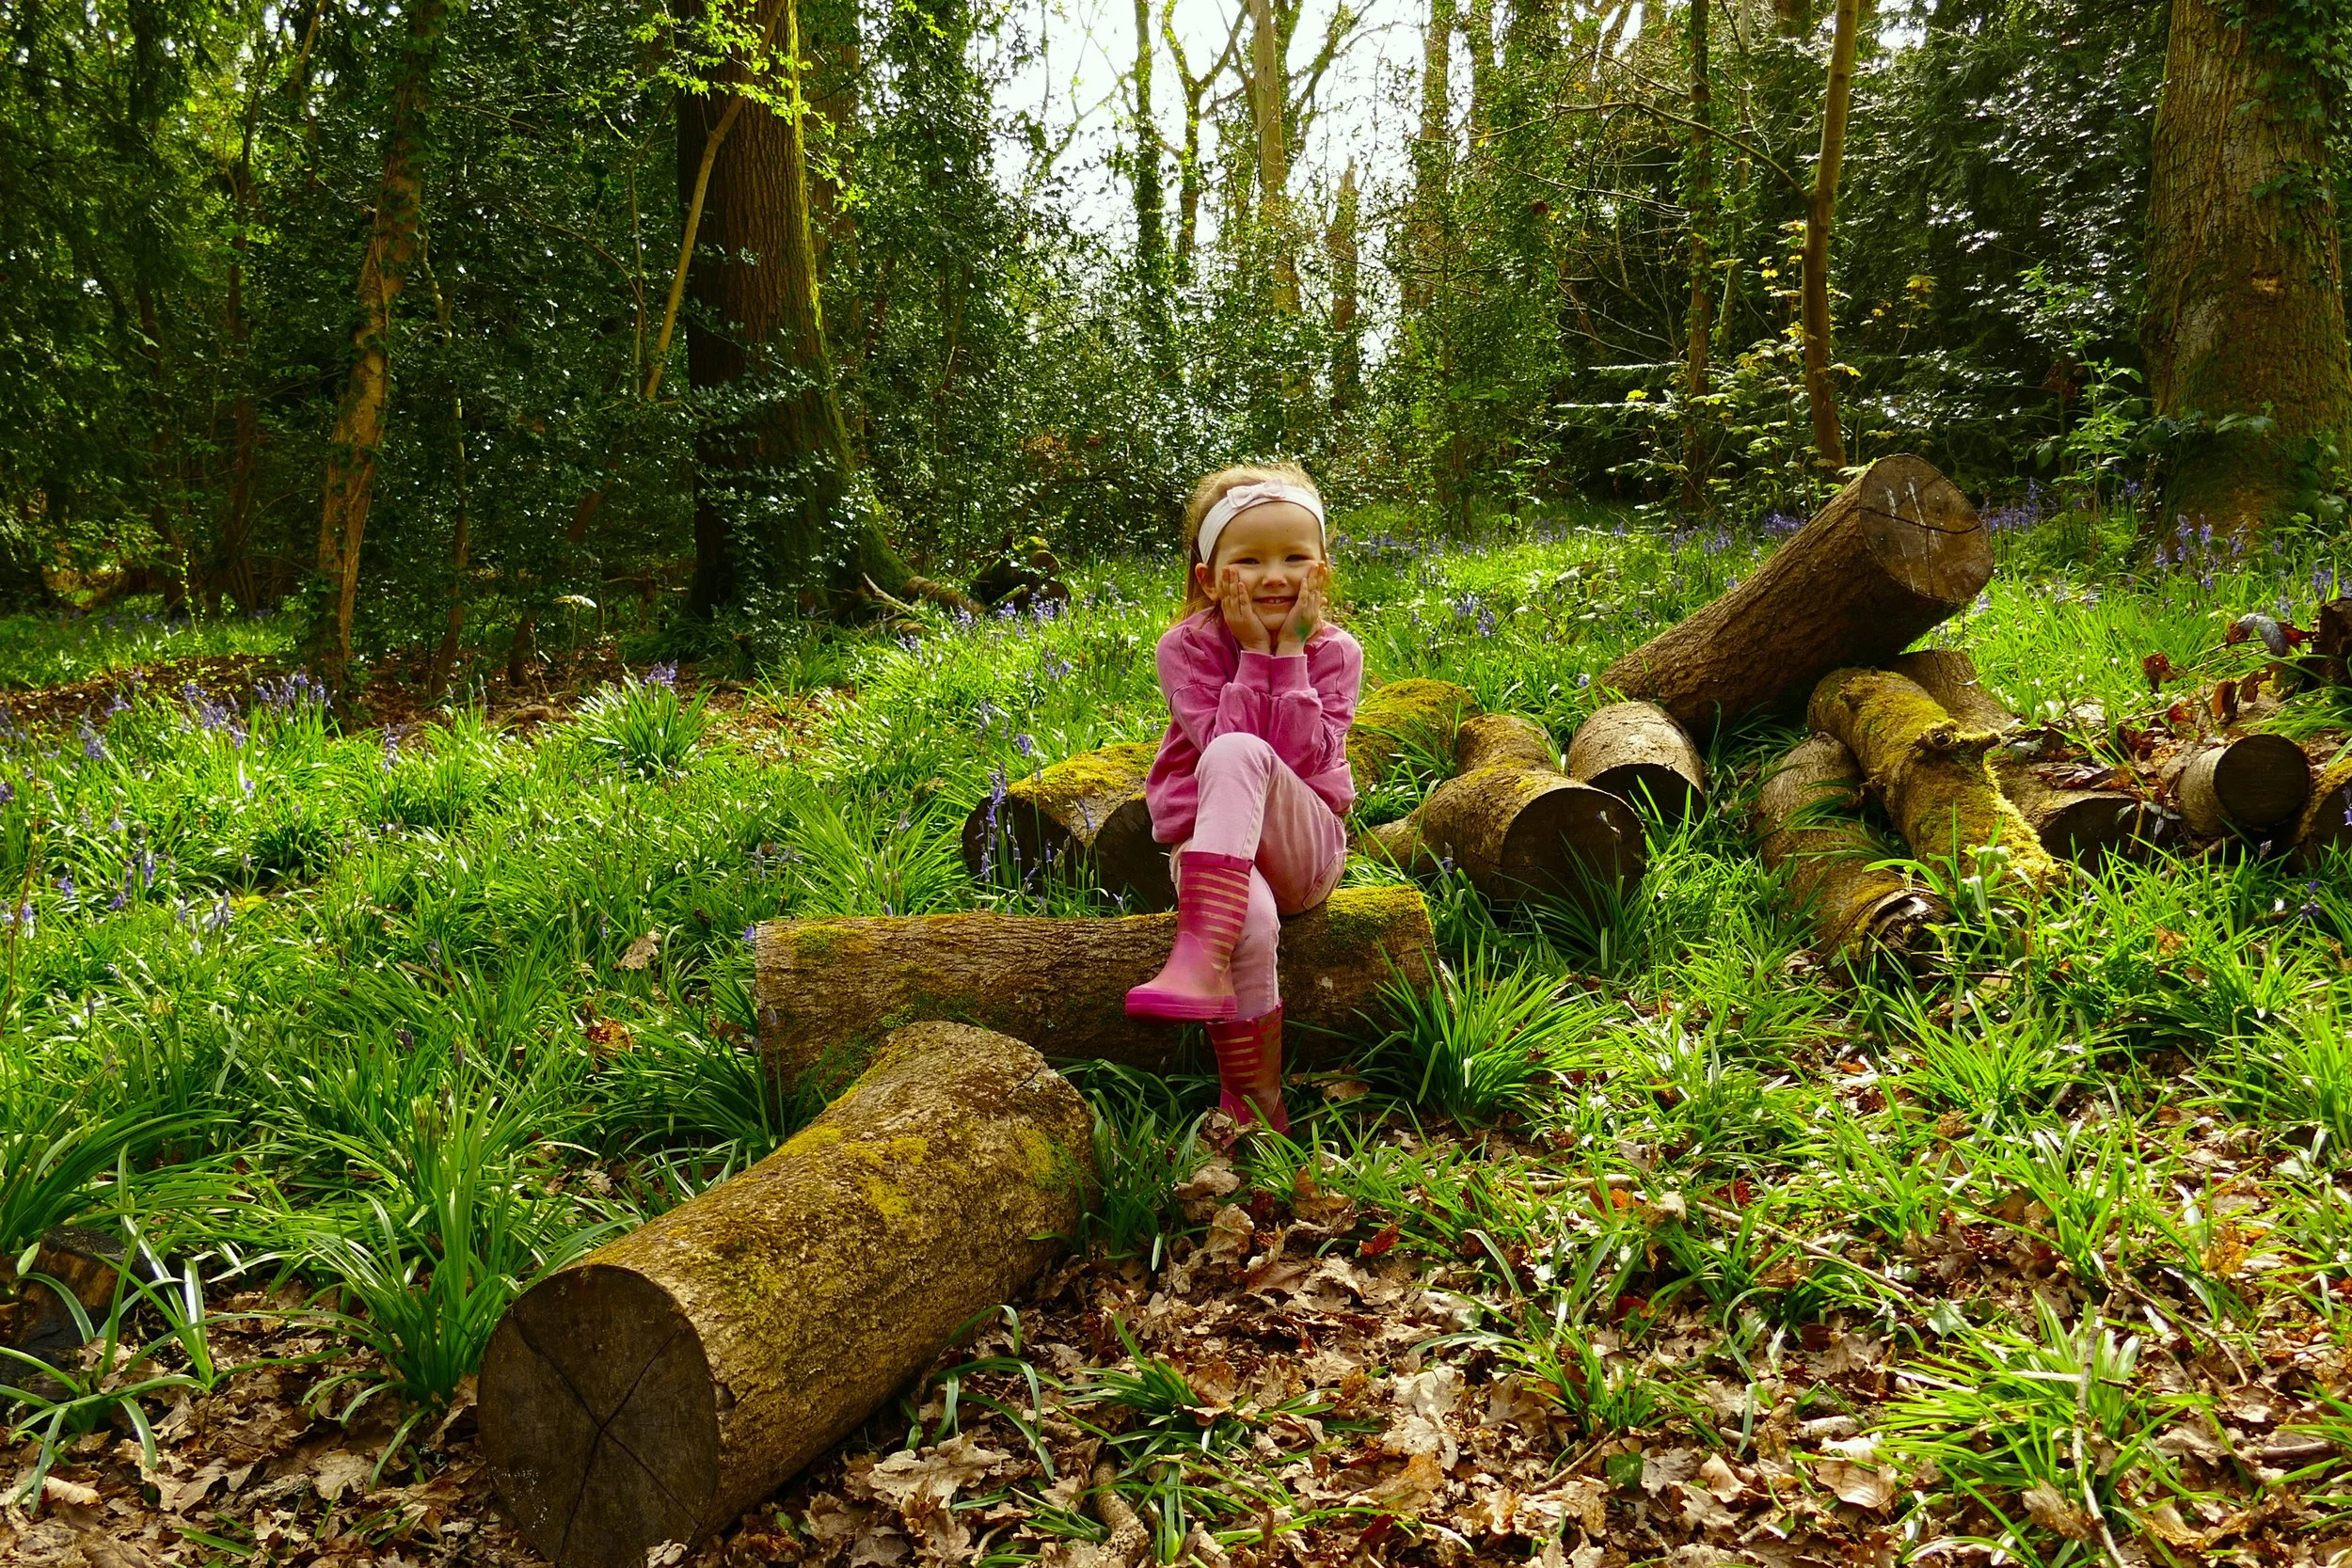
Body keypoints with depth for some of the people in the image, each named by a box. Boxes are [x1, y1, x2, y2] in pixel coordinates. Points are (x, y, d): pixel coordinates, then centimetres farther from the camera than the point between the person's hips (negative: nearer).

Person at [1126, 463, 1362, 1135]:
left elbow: (1306, 761, -15)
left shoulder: (1335, 652, -1)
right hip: (1205, 842, 0)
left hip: (1300, 845, 0)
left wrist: (1291, 654, -17)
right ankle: (1256, 1114, -22)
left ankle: (1201, 957, -45)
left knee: (1238, 753, -33)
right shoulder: (1186, 646, -4)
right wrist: (1257, 653, -18)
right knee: (1251, 920, -37)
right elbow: (1217, 741, -17)